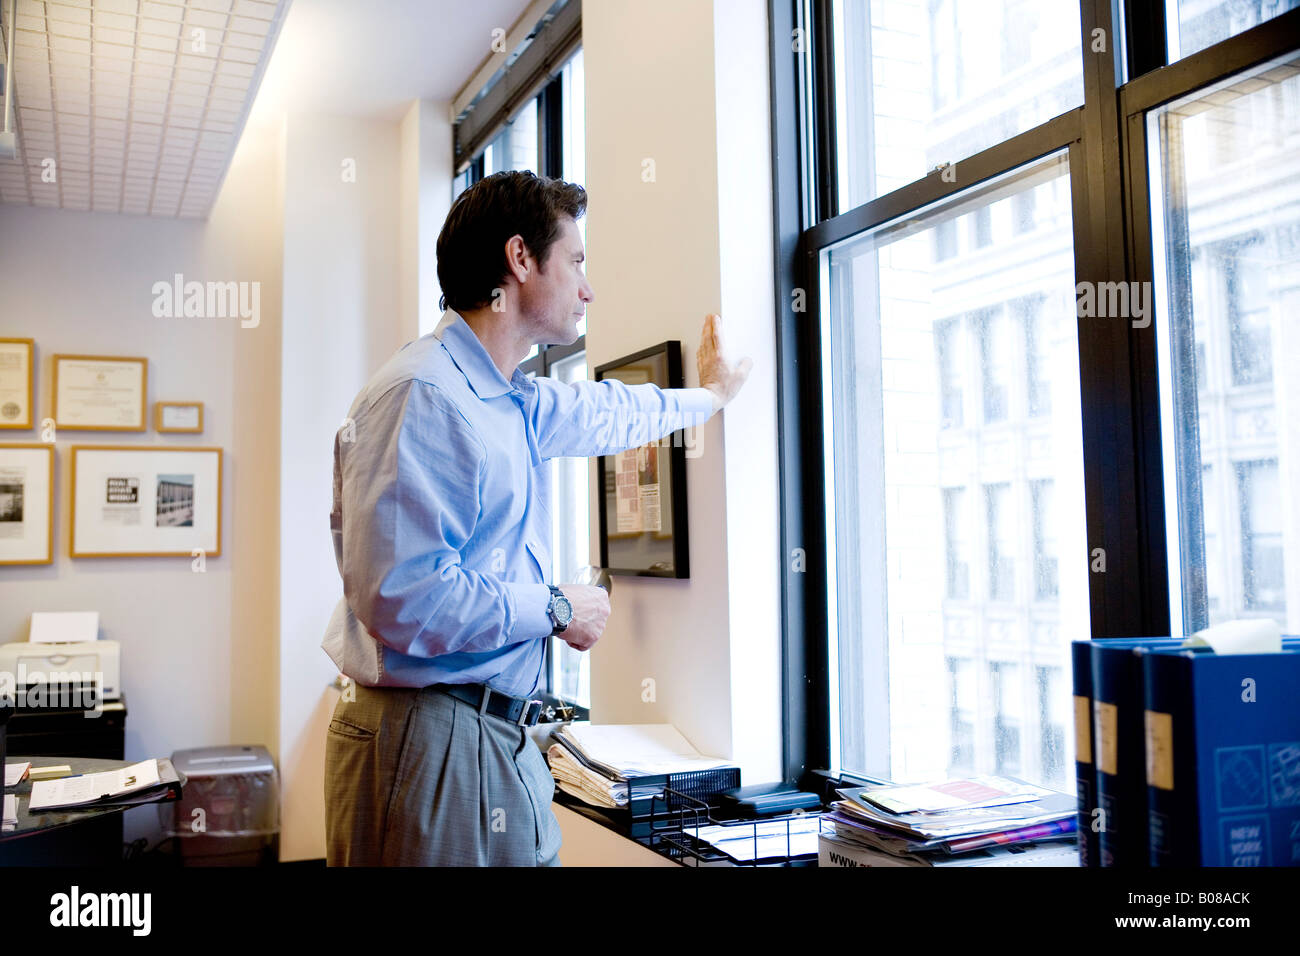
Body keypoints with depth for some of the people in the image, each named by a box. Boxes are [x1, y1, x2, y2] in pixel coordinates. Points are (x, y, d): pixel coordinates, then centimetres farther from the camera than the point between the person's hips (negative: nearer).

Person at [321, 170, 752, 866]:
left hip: (500, 734, 9)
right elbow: (404, 599, -28)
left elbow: (606, 411, 33)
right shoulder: (422, 395, -20)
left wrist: (706, 396, 48)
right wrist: (556, 610, -14)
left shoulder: (513, 402, 11)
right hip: (431, 737, -9)